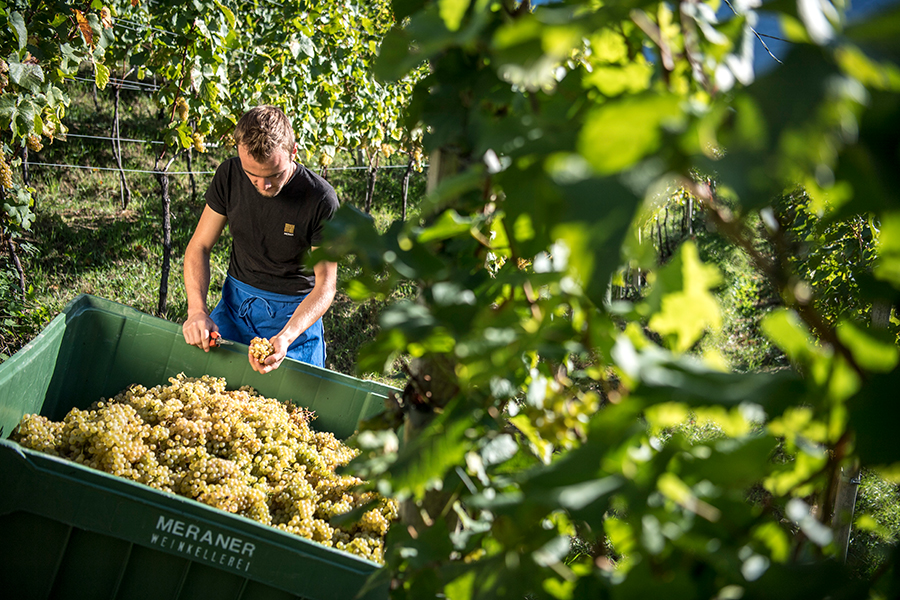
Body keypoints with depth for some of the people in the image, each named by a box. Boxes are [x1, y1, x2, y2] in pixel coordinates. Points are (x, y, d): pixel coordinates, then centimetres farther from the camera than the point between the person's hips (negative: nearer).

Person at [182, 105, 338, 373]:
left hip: (295, 313, -3)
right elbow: (199, 247, 0)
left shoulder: (321, 199, -19)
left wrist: (285, 338, -32)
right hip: (236, 302, 3)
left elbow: (325, 284, -14)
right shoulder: (230, 175, -8)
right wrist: (197, 310, -18)